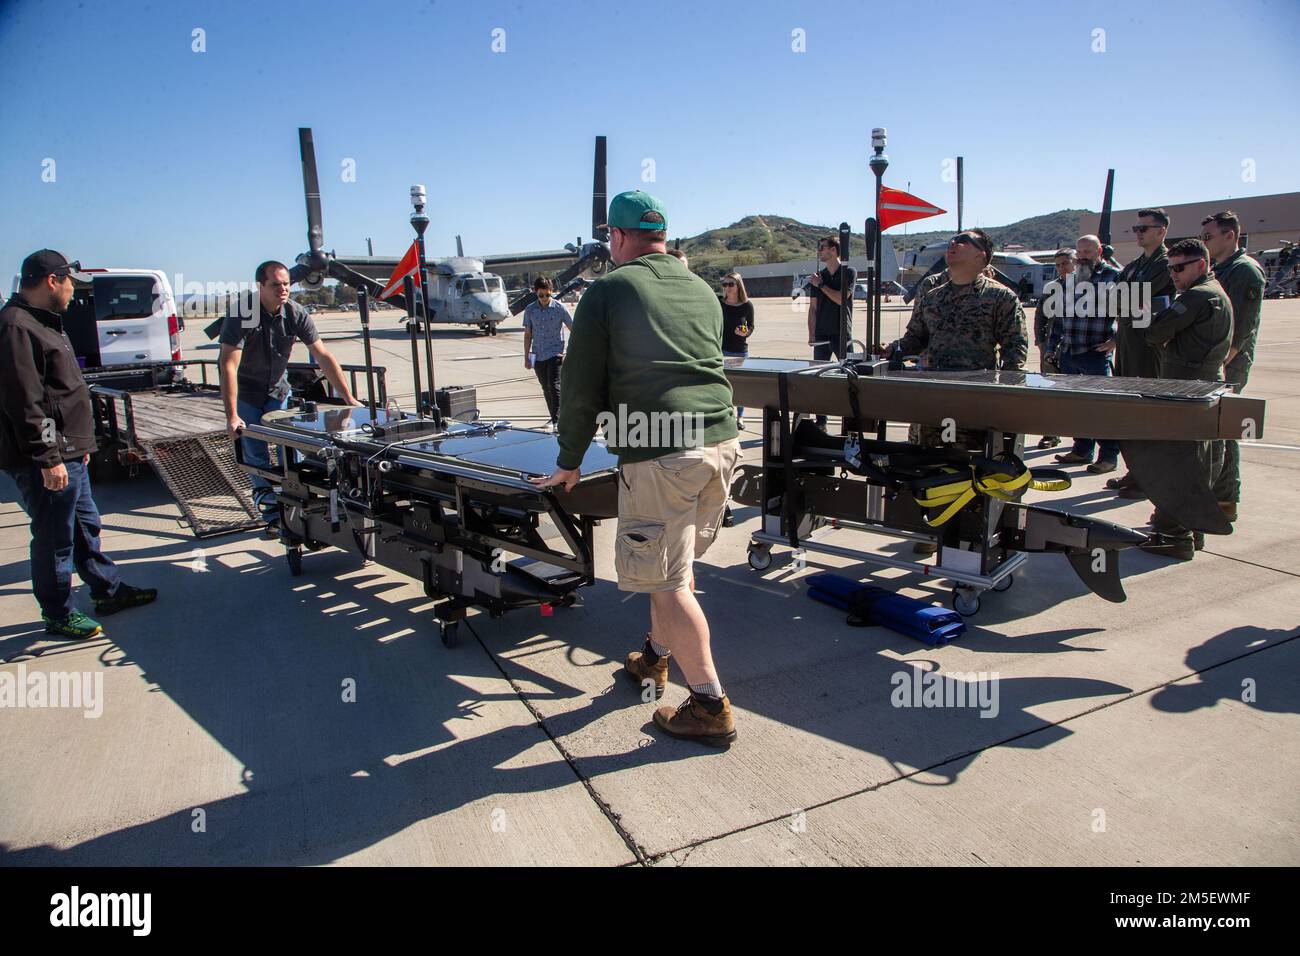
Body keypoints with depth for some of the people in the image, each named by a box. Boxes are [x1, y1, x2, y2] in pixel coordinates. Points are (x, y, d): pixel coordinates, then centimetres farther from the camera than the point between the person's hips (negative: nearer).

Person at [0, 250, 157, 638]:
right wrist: (48, 458, -23)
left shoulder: (43, 323, 16)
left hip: (68, 454, 11)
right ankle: (59, 615, 15)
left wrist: (78, 445, 25)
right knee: (55, 539, 2)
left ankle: (109, 590, 34)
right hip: (46, 462, -11)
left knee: (86, 526, 20)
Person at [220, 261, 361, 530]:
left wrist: (349, 398, -15)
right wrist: (232, 416, -35)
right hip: (246, 392, -3)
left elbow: (323, 356, -12)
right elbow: (229, 365, -30)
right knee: (256, 454, -2)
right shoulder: (243, 313, -26)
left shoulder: (296, 314, -16)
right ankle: (273, 513, 8)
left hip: (279, 389, 3)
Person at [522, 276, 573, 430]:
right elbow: (527, 334, 8)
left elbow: (573, 328, 1)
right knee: (546, 389, 13)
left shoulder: (559, 307, -7)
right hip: (538, 356, 4)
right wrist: (526, 358, 6)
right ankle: (553, 417, 26)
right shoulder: (530, 310, 2)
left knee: (554, 386, -15)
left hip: (555, 353, -4)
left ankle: (557, 420, -15)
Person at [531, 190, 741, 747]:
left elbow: (581, 386, 1)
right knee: (679, 564, 21)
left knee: (667, 580, 0)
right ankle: (656, 658, 38)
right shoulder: (701, 291, 18)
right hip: (721, 441, 7)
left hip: (660, 455, -7)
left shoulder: (607, 291, 1)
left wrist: (569, 463, 12)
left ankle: (710, 707, 5)